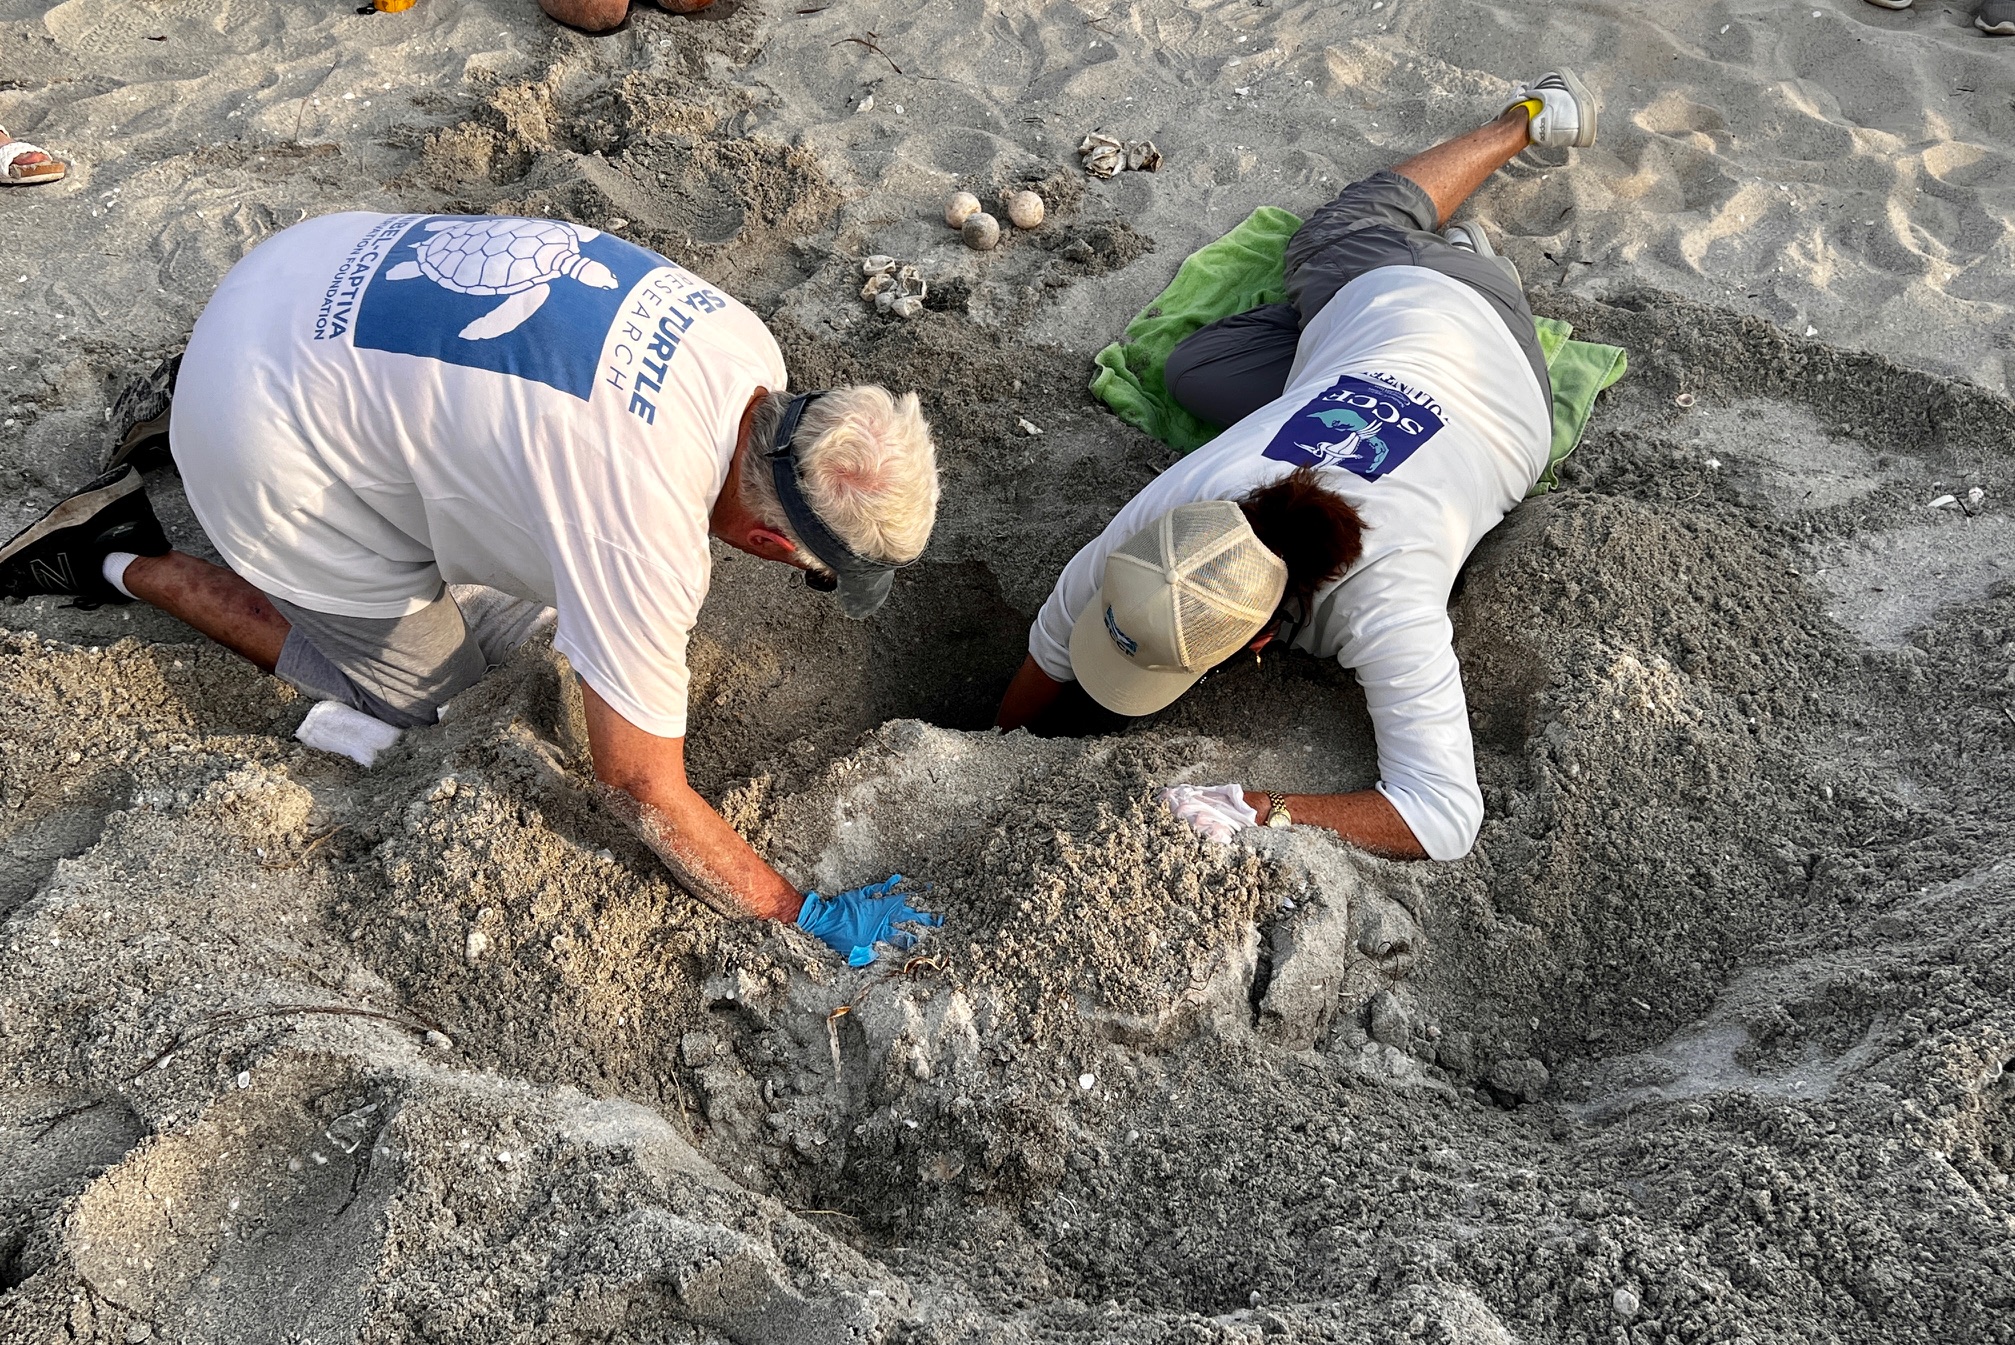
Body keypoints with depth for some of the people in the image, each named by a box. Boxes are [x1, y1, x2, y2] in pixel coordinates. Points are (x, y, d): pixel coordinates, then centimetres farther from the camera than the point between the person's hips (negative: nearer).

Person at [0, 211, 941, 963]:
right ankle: (128, 568, 16)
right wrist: (802, 916, -15)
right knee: (418, 705, 8)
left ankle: (192, 399, 31)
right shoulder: (645, 533, -33)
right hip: (268, 442, -7)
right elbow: (644, 792, -23)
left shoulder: (750, 351, -10)